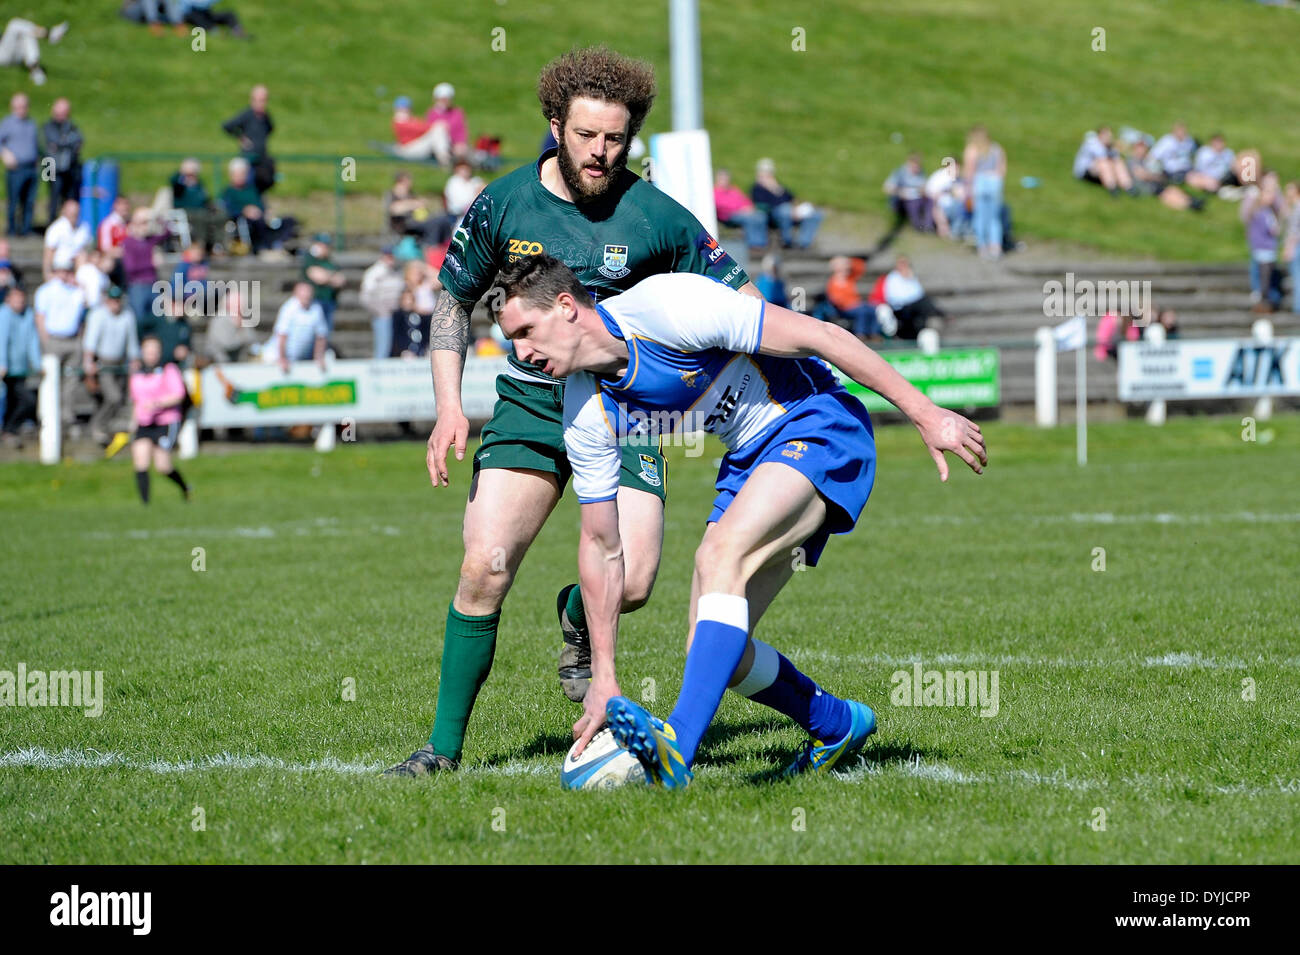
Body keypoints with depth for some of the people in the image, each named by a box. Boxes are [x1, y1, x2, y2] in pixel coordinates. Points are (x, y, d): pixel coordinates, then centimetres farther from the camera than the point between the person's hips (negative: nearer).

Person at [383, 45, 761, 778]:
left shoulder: (657, 218, -8)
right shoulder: (503, 205, -3)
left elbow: (740, 299, 2)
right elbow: (454, 300, 11)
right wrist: (450, 407, 0)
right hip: (529, 406, 1)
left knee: (632, 582, -17)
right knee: (485, 567, -15)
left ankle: (577, 617, 22)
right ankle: (445, 744, -1)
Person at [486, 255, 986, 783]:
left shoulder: (664, 306, -25)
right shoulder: (587, 416, -4)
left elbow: (820, 335, -22)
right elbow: (601, 546, 4)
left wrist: (925, 413, -20)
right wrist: (603, 676, 1)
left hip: (818, 426, -8)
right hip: (749, 462, 8)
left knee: (721, 555, -31)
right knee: (712, 651, -1)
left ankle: (677, 748, -40)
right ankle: (838, 725, 25)